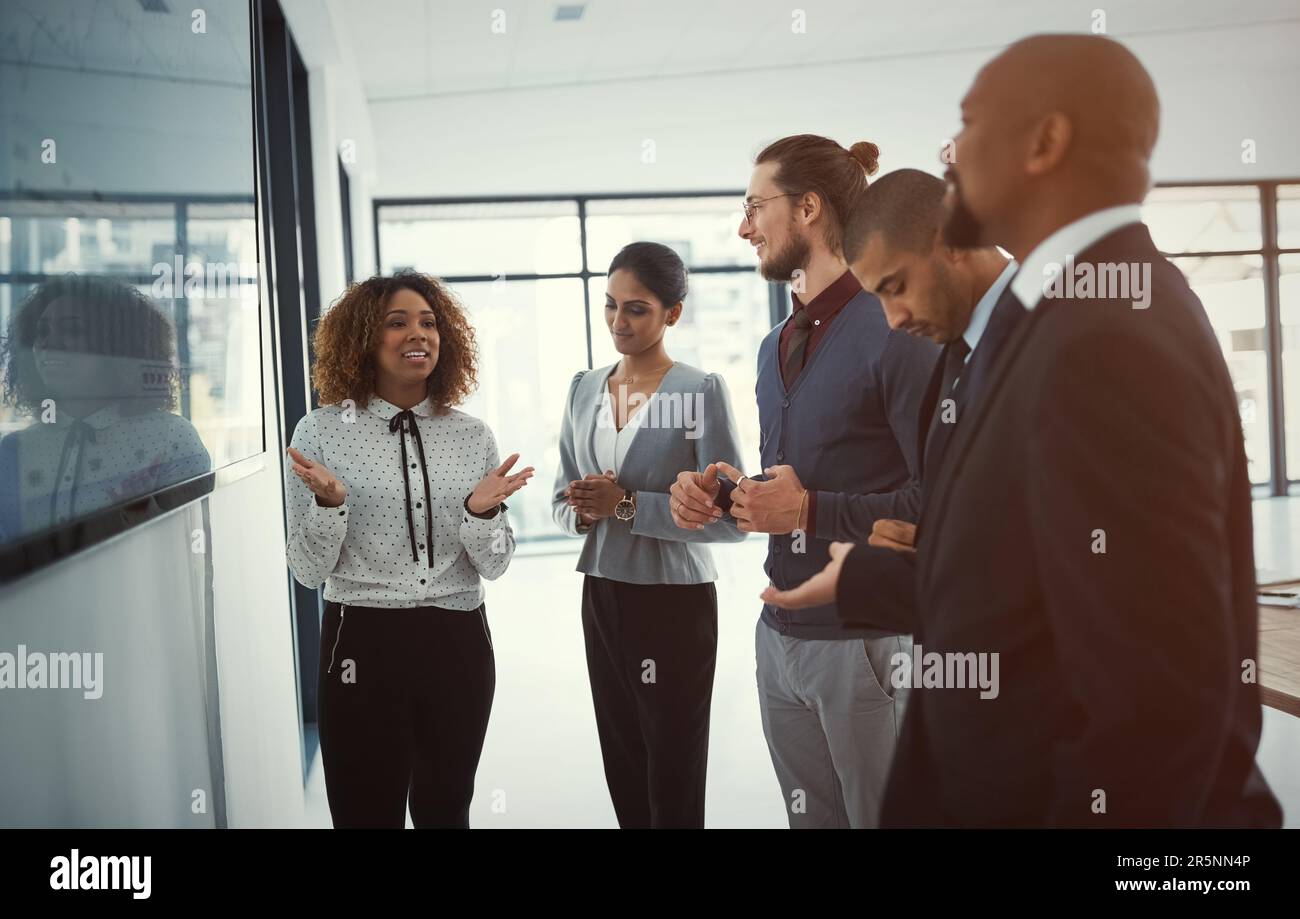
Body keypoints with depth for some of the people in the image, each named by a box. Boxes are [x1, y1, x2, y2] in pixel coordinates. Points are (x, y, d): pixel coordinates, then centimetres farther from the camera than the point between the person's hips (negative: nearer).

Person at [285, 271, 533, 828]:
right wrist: (329, 503, -21)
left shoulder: (473, 437, 2)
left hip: (458, 643, 2)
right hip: (363, 642, -2)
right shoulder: (321, 433, -4)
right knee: (369, 812, 10)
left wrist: (481, 512, -16)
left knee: (446, 809, 17)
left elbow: (494, 566, 4)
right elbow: (308, 571, -3)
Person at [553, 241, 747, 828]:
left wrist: (627, 504, -21)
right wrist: (584, 512, -12)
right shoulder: (583, 389, 7)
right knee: (623, 774, 15)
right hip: (601, 598, 5)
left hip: (674, 601, -5)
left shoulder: (701, 391, -11)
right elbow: (563, 504, 10)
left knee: (673, 781, 6)